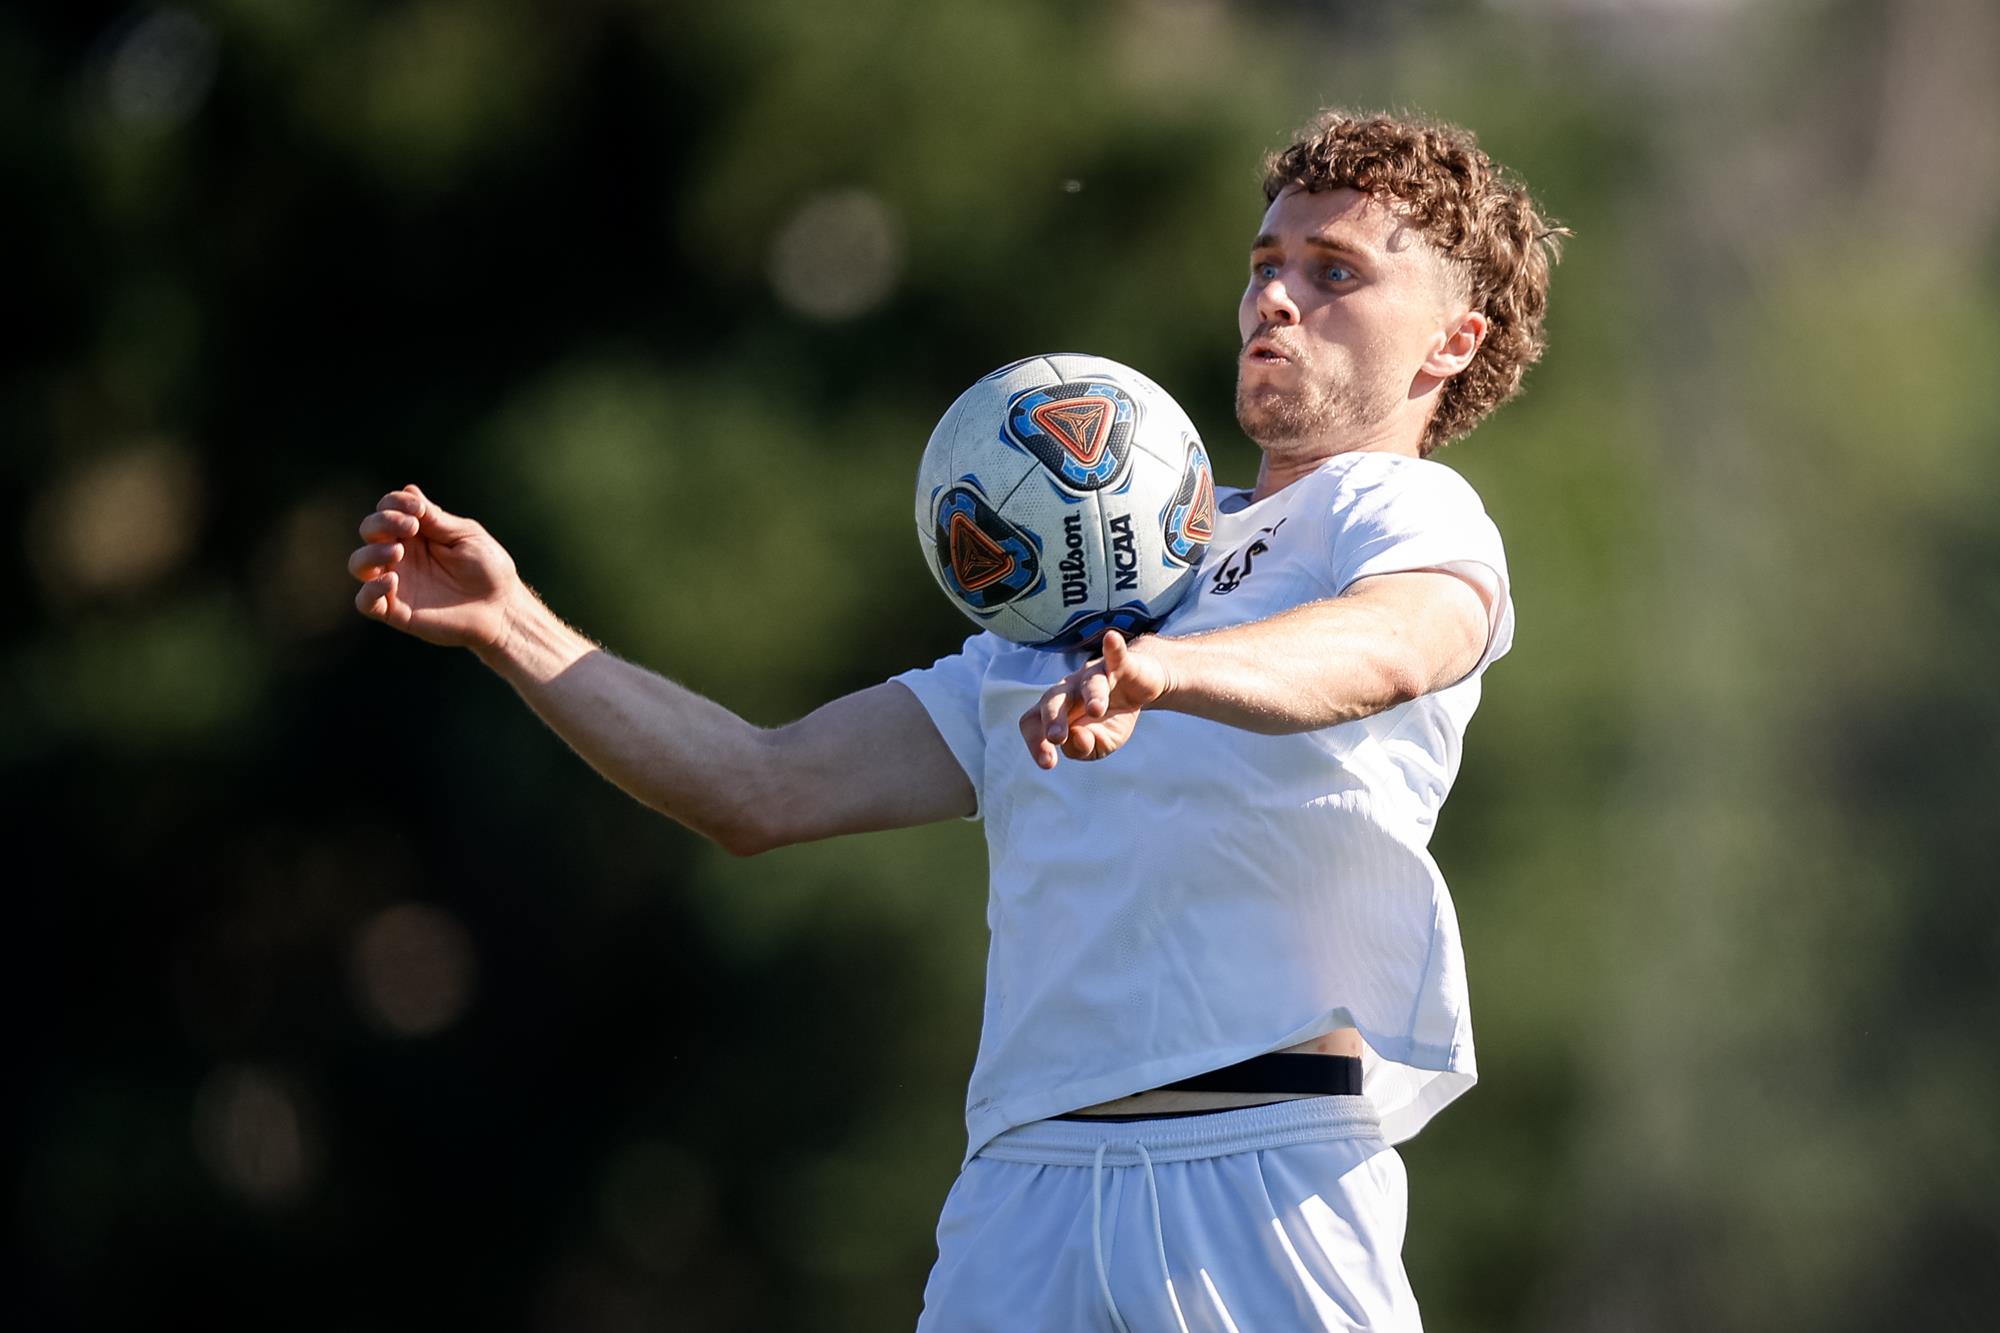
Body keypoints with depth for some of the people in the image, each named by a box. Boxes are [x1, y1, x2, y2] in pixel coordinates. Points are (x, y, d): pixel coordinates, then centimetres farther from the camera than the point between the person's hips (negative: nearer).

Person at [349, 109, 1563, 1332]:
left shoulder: (1405, 510, 7)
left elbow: (1388, 647, -19)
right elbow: (764, 789, 24)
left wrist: (1164, 669, -39)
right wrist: (513, 629, 13)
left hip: (1269, 1183, -5)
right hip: (1025, 1183, 5)